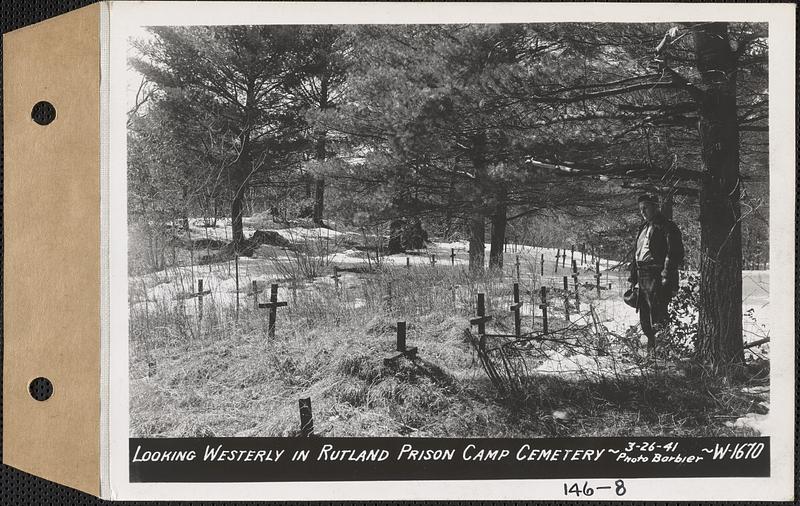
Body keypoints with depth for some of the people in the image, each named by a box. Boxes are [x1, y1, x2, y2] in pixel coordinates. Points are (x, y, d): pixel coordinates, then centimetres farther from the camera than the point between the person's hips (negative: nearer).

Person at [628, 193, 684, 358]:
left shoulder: (667, 227, -4)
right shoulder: (643, 229, 22)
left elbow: (675, 253, -12)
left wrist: (667, 275, -20)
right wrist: (633, 278, 20)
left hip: (658, 277, -8)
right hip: (643, 276, 8)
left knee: (657, 316, -13)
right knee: (645, 318, 10)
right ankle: (651, 350, 19)